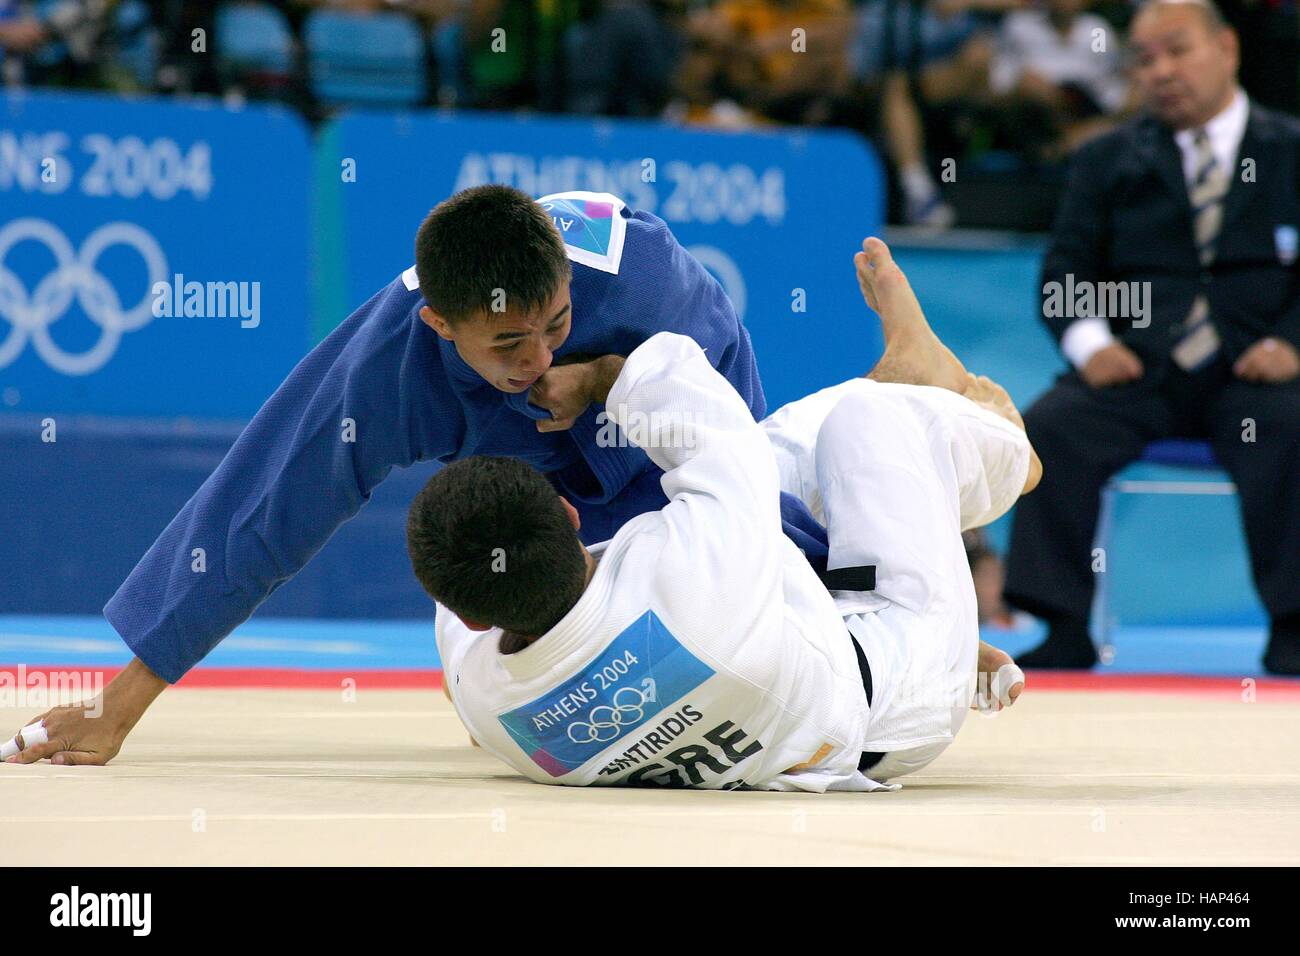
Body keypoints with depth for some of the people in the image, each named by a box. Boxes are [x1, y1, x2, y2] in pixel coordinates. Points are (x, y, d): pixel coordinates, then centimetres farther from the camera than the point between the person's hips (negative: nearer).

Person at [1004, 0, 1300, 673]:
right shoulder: (1106, 161, 19)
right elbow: (1067, 268, 9)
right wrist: (1089, 341, -12)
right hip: (1138, 369, 2)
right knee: (1049, 428, -25)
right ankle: (1064, 631, -22)